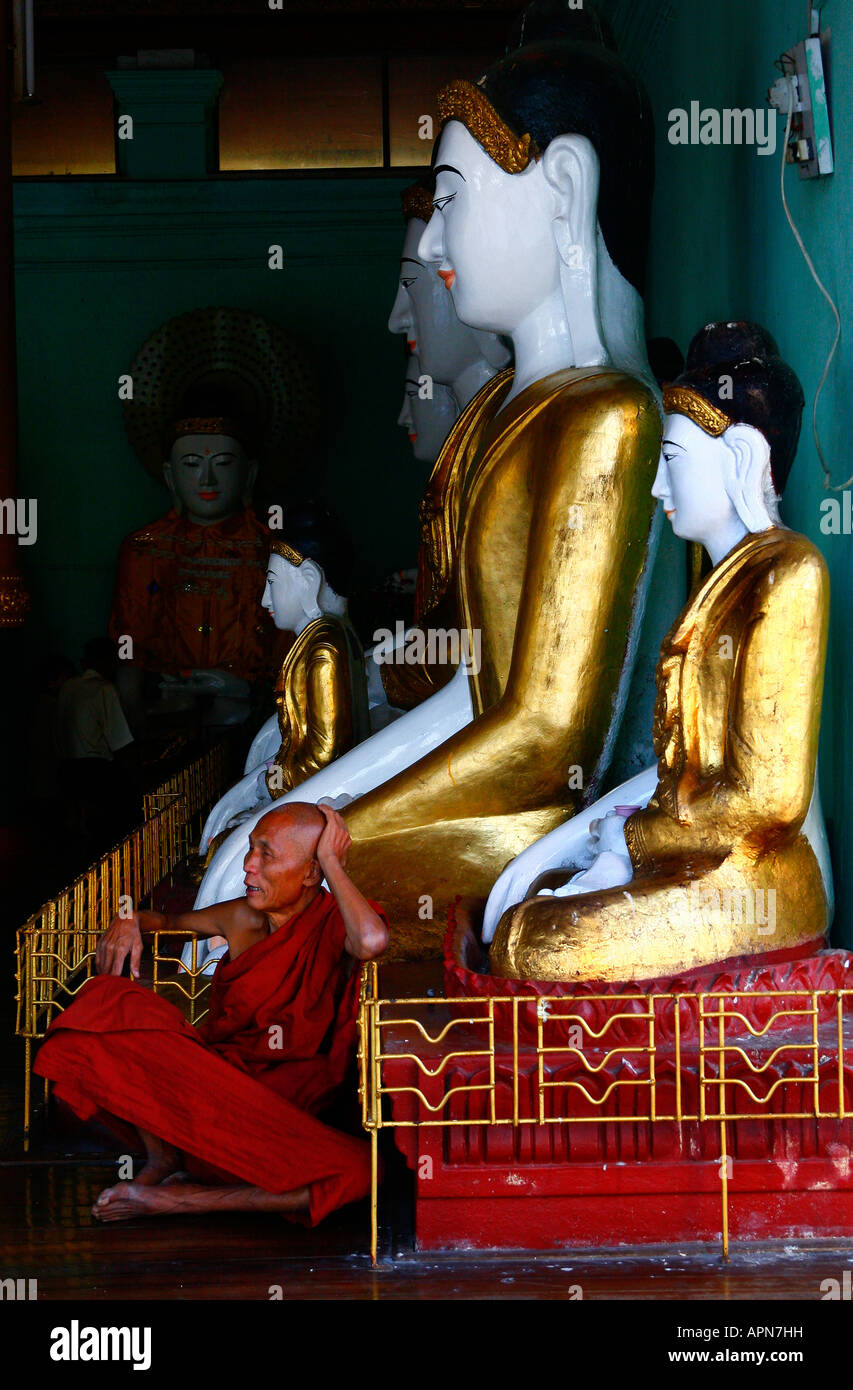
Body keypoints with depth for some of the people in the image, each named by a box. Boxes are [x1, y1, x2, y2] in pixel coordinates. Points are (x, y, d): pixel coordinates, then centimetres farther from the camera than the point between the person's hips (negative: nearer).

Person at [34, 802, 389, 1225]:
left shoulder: (330, 922, -8)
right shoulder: (241, 918, 5)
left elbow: (372, 942, -36)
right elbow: (168, 921, 27)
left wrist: (330, 861, -21)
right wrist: (130, 921, 4)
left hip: (278, 1113, -3)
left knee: (355, 1170, -38)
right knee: (112, 1002, -21)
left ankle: (169, 1198, -26)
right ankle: (162, 1159, -11)